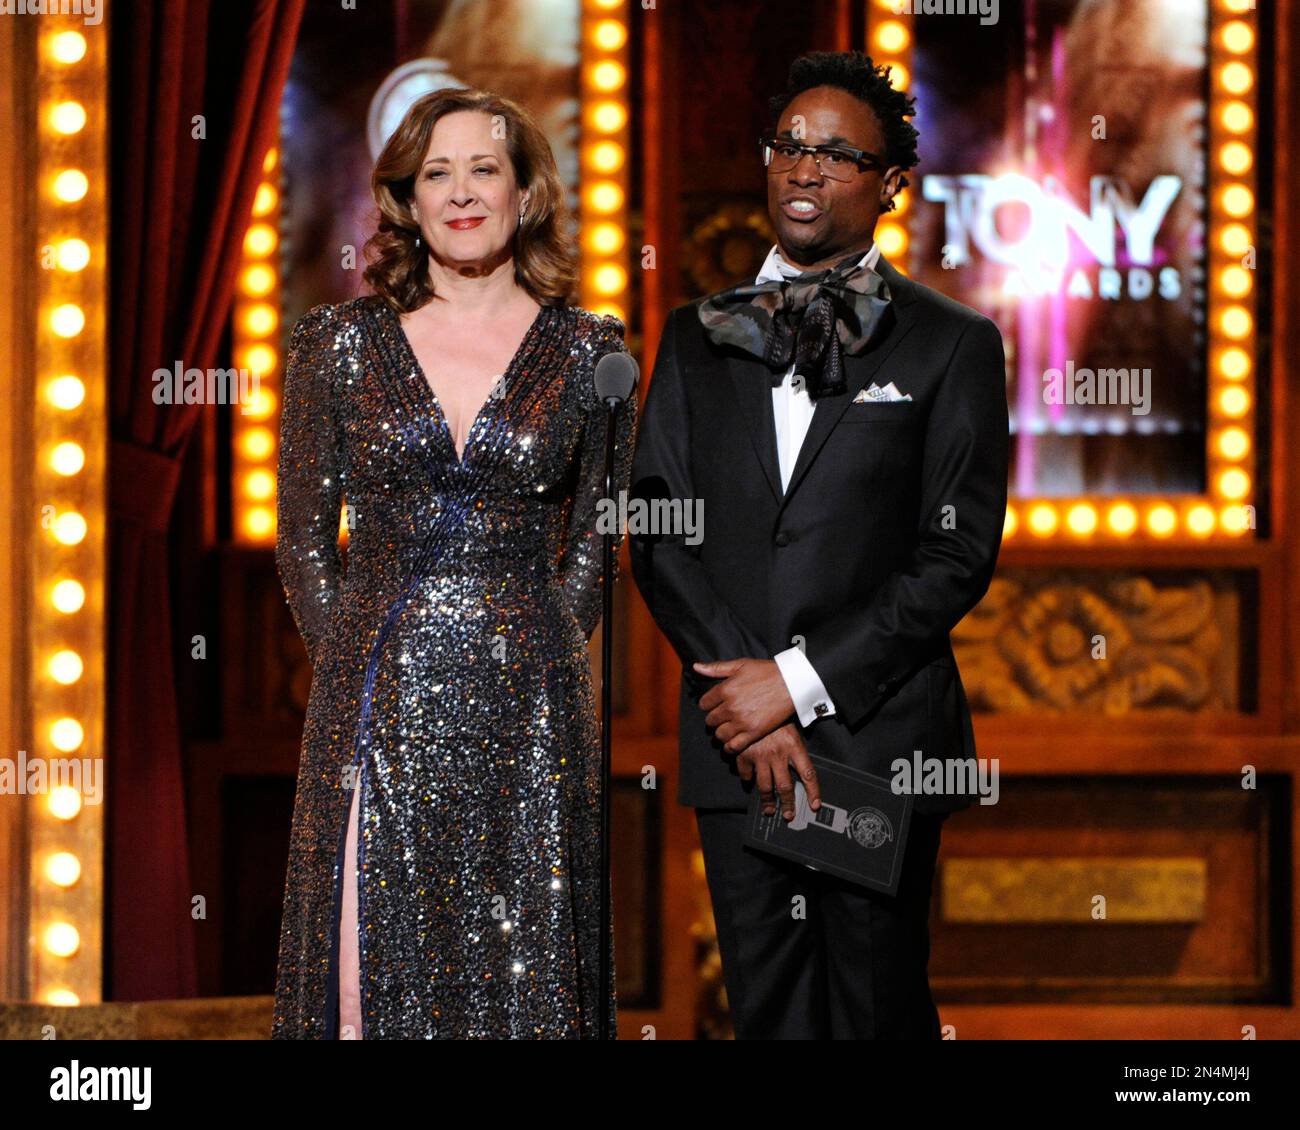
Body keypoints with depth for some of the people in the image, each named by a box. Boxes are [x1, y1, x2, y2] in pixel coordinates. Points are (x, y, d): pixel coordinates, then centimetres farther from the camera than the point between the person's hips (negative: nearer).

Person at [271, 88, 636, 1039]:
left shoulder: (589, 352, 4)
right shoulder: (341, 344, 5)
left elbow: (593, 542, 8)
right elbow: (304, 540, 8)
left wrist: (530, 663, 0)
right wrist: (359, 667, 1)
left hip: (528, 711, 0)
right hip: (376, 707, 0)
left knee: (521, 964, 2)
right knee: (377, 954, 1)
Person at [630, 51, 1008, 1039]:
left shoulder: (953, 345, 3)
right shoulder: (698, 339, 13)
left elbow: (960, 554, -4)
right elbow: (655, 532, 5)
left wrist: (801, 682, -11)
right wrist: (745, 693, -8)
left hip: (882, 736, -3)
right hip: (735, 739, 3)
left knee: (878, 1008, 1)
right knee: (767, 1009, 5)